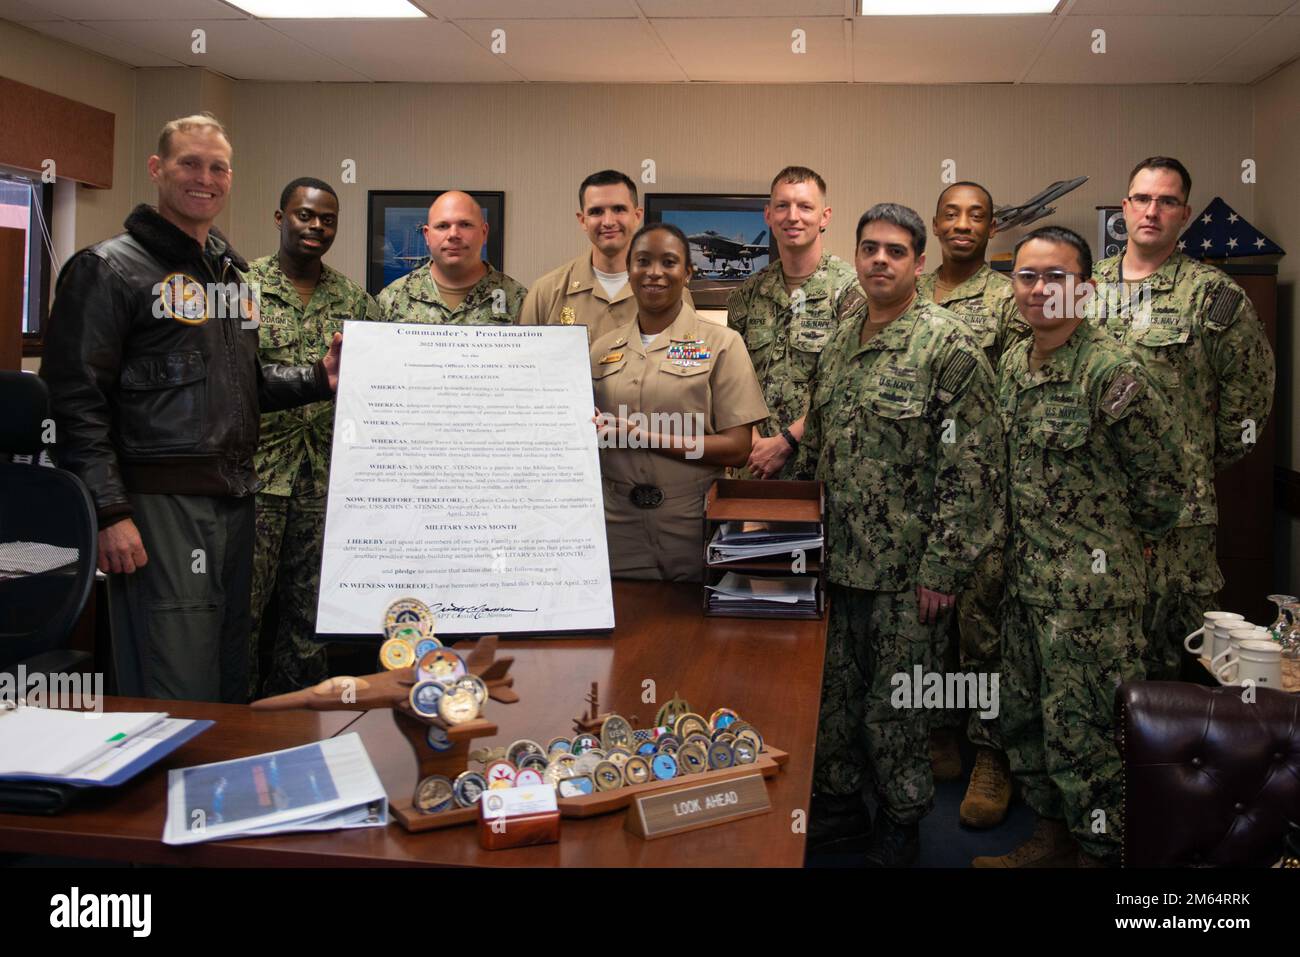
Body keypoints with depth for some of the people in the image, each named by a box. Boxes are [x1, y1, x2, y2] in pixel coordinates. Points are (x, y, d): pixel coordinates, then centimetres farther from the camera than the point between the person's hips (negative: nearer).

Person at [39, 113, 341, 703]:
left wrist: (319, 378, 5)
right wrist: (110, 512, -17)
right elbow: (77, 399, -11)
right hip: (159, 504, -7)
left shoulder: (234, 273, 17)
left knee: (229, 687, 14)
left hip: (233, 500, 7)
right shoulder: (110, 268, -5)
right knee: (175, 697, -6)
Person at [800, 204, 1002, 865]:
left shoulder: (949, 345, -11)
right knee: (833, 688, 15)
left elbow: (972, 466, -15)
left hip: (902, 566, -6)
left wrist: (942, 565, -17)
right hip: (835, 561, 6)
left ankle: (902, 818, 26)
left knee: (894, 700, 6)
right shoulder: (839, 343, 10)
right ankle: (839, 802, 33)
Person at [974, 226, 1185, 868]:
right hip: (1025, 581, 8)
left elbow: (1161, 478, -10)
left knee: (1084, 727, 1)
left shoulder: (1109, 371, -17)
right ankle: (1053, 834, 36)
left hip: (1090, 588, -8)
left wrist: (1118, 542, 1)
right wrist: (1019, 555, 16)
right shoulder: (1013, 365, 8)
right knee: (1024, 718, 18)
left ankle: (1101, 849, 19)